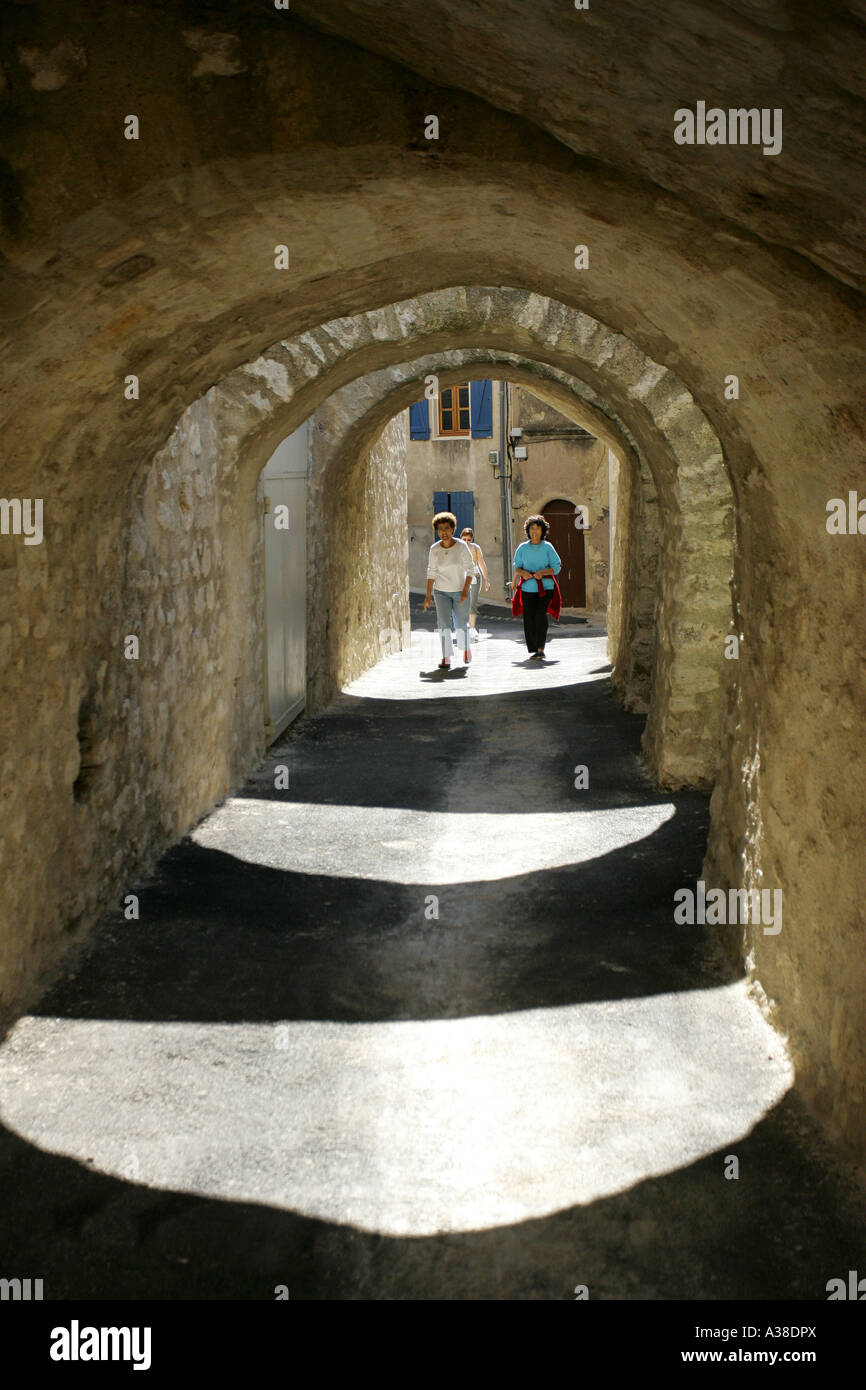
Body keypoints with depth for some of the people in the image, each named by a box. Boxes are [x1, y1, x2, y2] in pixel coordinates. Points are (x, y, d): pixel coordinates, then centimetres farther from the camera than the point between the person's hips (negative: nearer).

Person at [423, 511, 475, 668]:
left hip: (460, 591, -1)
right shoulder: (434, 549, -4)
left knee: (461, 624, 9)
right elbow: (431, 573, 1)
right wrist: (428, 595, -2)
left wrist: (465, 591, -17)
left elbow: (470, 569, -9)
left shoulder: (462, 546, -11)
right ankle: (446, 658, -12)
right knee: (443, 623, -13)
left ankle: (465, 647, 39)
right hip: (441, 592, 1)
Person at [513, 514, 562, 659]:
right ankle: (533, 650, 12)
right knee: (529, 619, -1)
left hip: (545, 587, -2)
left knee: (540, 616, -17)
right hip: (528, 588, 2)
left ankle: (540, 649, -13)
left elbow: (556, 567, 1)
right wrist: (522, 572, -11)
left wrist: (543, 572, -16)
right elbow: (517, 566, 11)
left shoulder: (547, 547, 3)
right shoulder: (522, 548, 8)